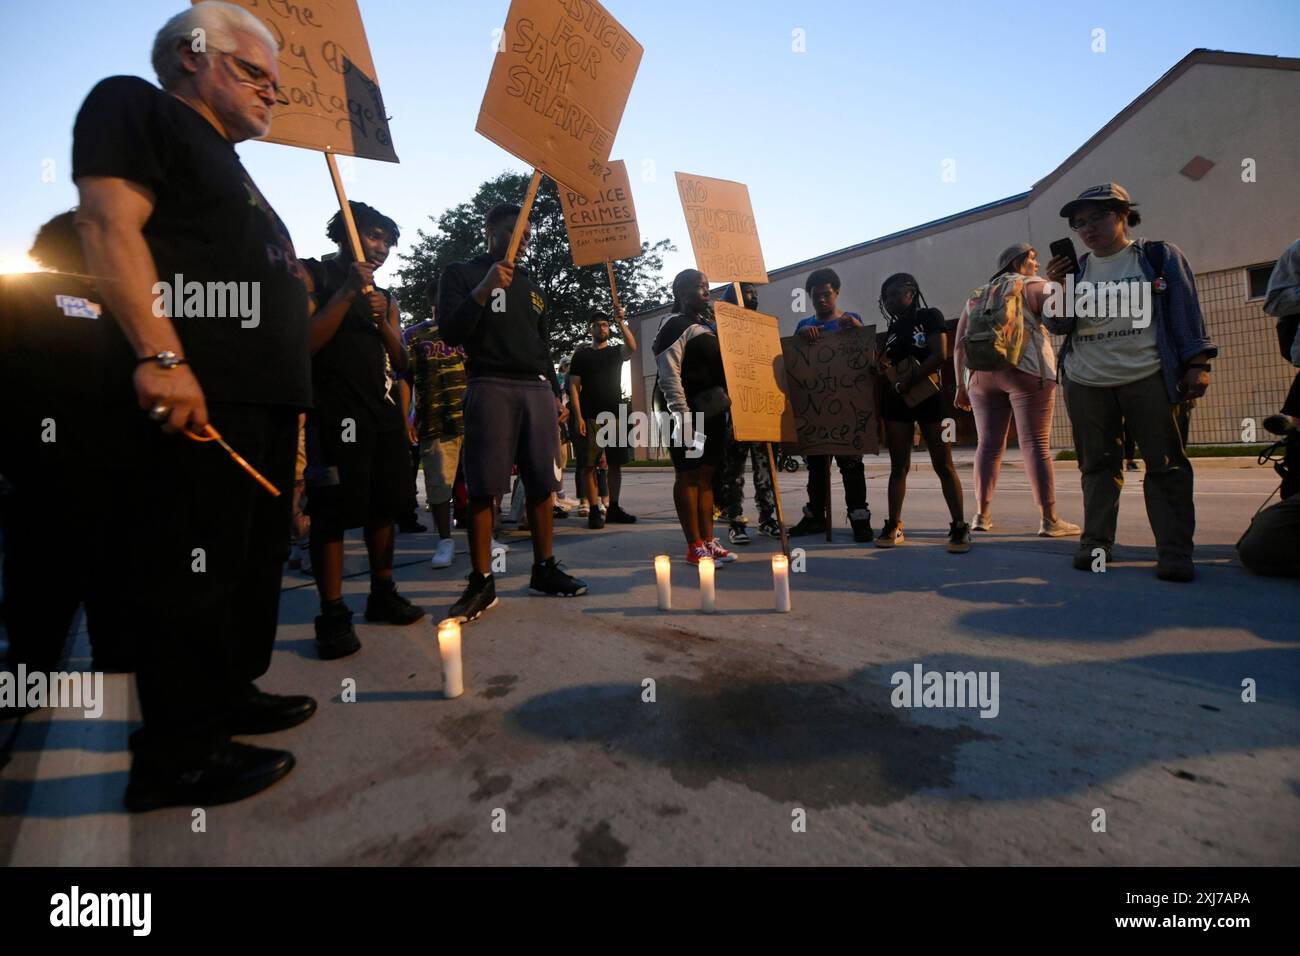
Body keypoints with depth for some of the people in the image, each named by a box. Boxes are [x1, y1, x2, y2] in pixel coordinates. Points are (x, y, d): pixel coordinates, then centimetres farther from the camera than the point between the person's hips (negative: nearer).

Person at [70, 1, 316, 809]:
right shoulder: (137, 108, 4)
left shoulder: (230, 167, 30)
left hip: (262, 399, 10)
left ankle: (231, 697, 29)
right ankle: (179, 757, 6)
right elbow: (108, 225, -12)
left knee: (253, 560, 14)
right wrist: (161, 357, -23)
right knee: (191, 570, -6)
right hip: (195, 394, -10)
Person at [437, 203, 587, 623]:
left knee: (542, 483, 2)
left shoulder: (531, 285, 24)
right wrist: (483, 290, -14)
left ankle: (544, 569, 12)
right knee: (483, 488, -7)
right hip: (490, 387, -5)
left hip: (538, 389, 5)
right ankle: (481, 583, -2)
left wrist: (556, 394, 18)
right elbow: (451, 333, -4)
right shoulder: (461, 273, 9)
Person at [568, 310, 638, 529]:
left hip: (615, 415, 3)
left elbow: (632, 347, -10)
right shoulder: (581, 354, 7)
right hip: (590, 417, -3)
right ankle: (594, 511, -3)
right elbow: (574, 386, 0)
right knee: (588, 464, -7)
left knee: (615, 463, 5)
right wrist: (578, 417, -10)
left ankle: (613, 508, 13)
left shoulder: (616, 351, 14)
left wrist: (621, 322, -17)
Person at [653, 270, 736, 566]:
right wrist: (682, 416, -23)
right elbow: (669, 374, -16)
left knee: (706, 475, 9)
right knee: (688, 475, -4)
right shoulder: (675, 325, -6)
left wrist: (725, 403, 17)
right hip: (689, 412, -8)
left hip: (713, 411, 9)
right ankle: (694, 547, 0)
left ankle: (707, 541, 15)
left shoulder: (707, 324, 21)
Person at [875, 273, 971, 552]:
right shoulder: (892, 329, 16)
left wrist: (908, 381, -15)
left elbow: (939, 356, -13)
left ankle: (959, 527, -3)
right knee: (899, 466, 3)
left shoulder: (930, 316, 0)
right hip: (896, 402, 5)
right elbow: (883, 364, 15)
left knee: (943, 465, -5)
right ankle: (894, 526, 4)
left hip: (929, 397, -5)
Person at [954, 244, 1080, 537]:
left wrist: (961, 386, 15)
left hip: (981, 373, 5)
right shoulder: (1035, 286, 8)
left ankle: (982, 514, 4)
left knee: (989, 444, 6)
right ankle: (1049, 519, -9)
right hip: (1026, 370, -4)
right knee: (1036, 444, -7)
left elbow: (960, 345, 14)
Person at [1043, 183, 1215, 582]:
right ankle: (1096, 541, 11)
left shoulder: (1160, 256, 8)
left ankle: (1174, 551, 1)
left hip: (1149, 377, -2)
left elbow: (1186, 311, 4)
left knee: (1165, 462, -3)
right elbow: (1058, 326, 9)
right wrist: (1056, 288, -7)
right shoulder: (1075, 269, 13)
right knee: (1097, 463, 5)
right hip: (1086, 381, 2)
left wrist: (1197, 364, -4)